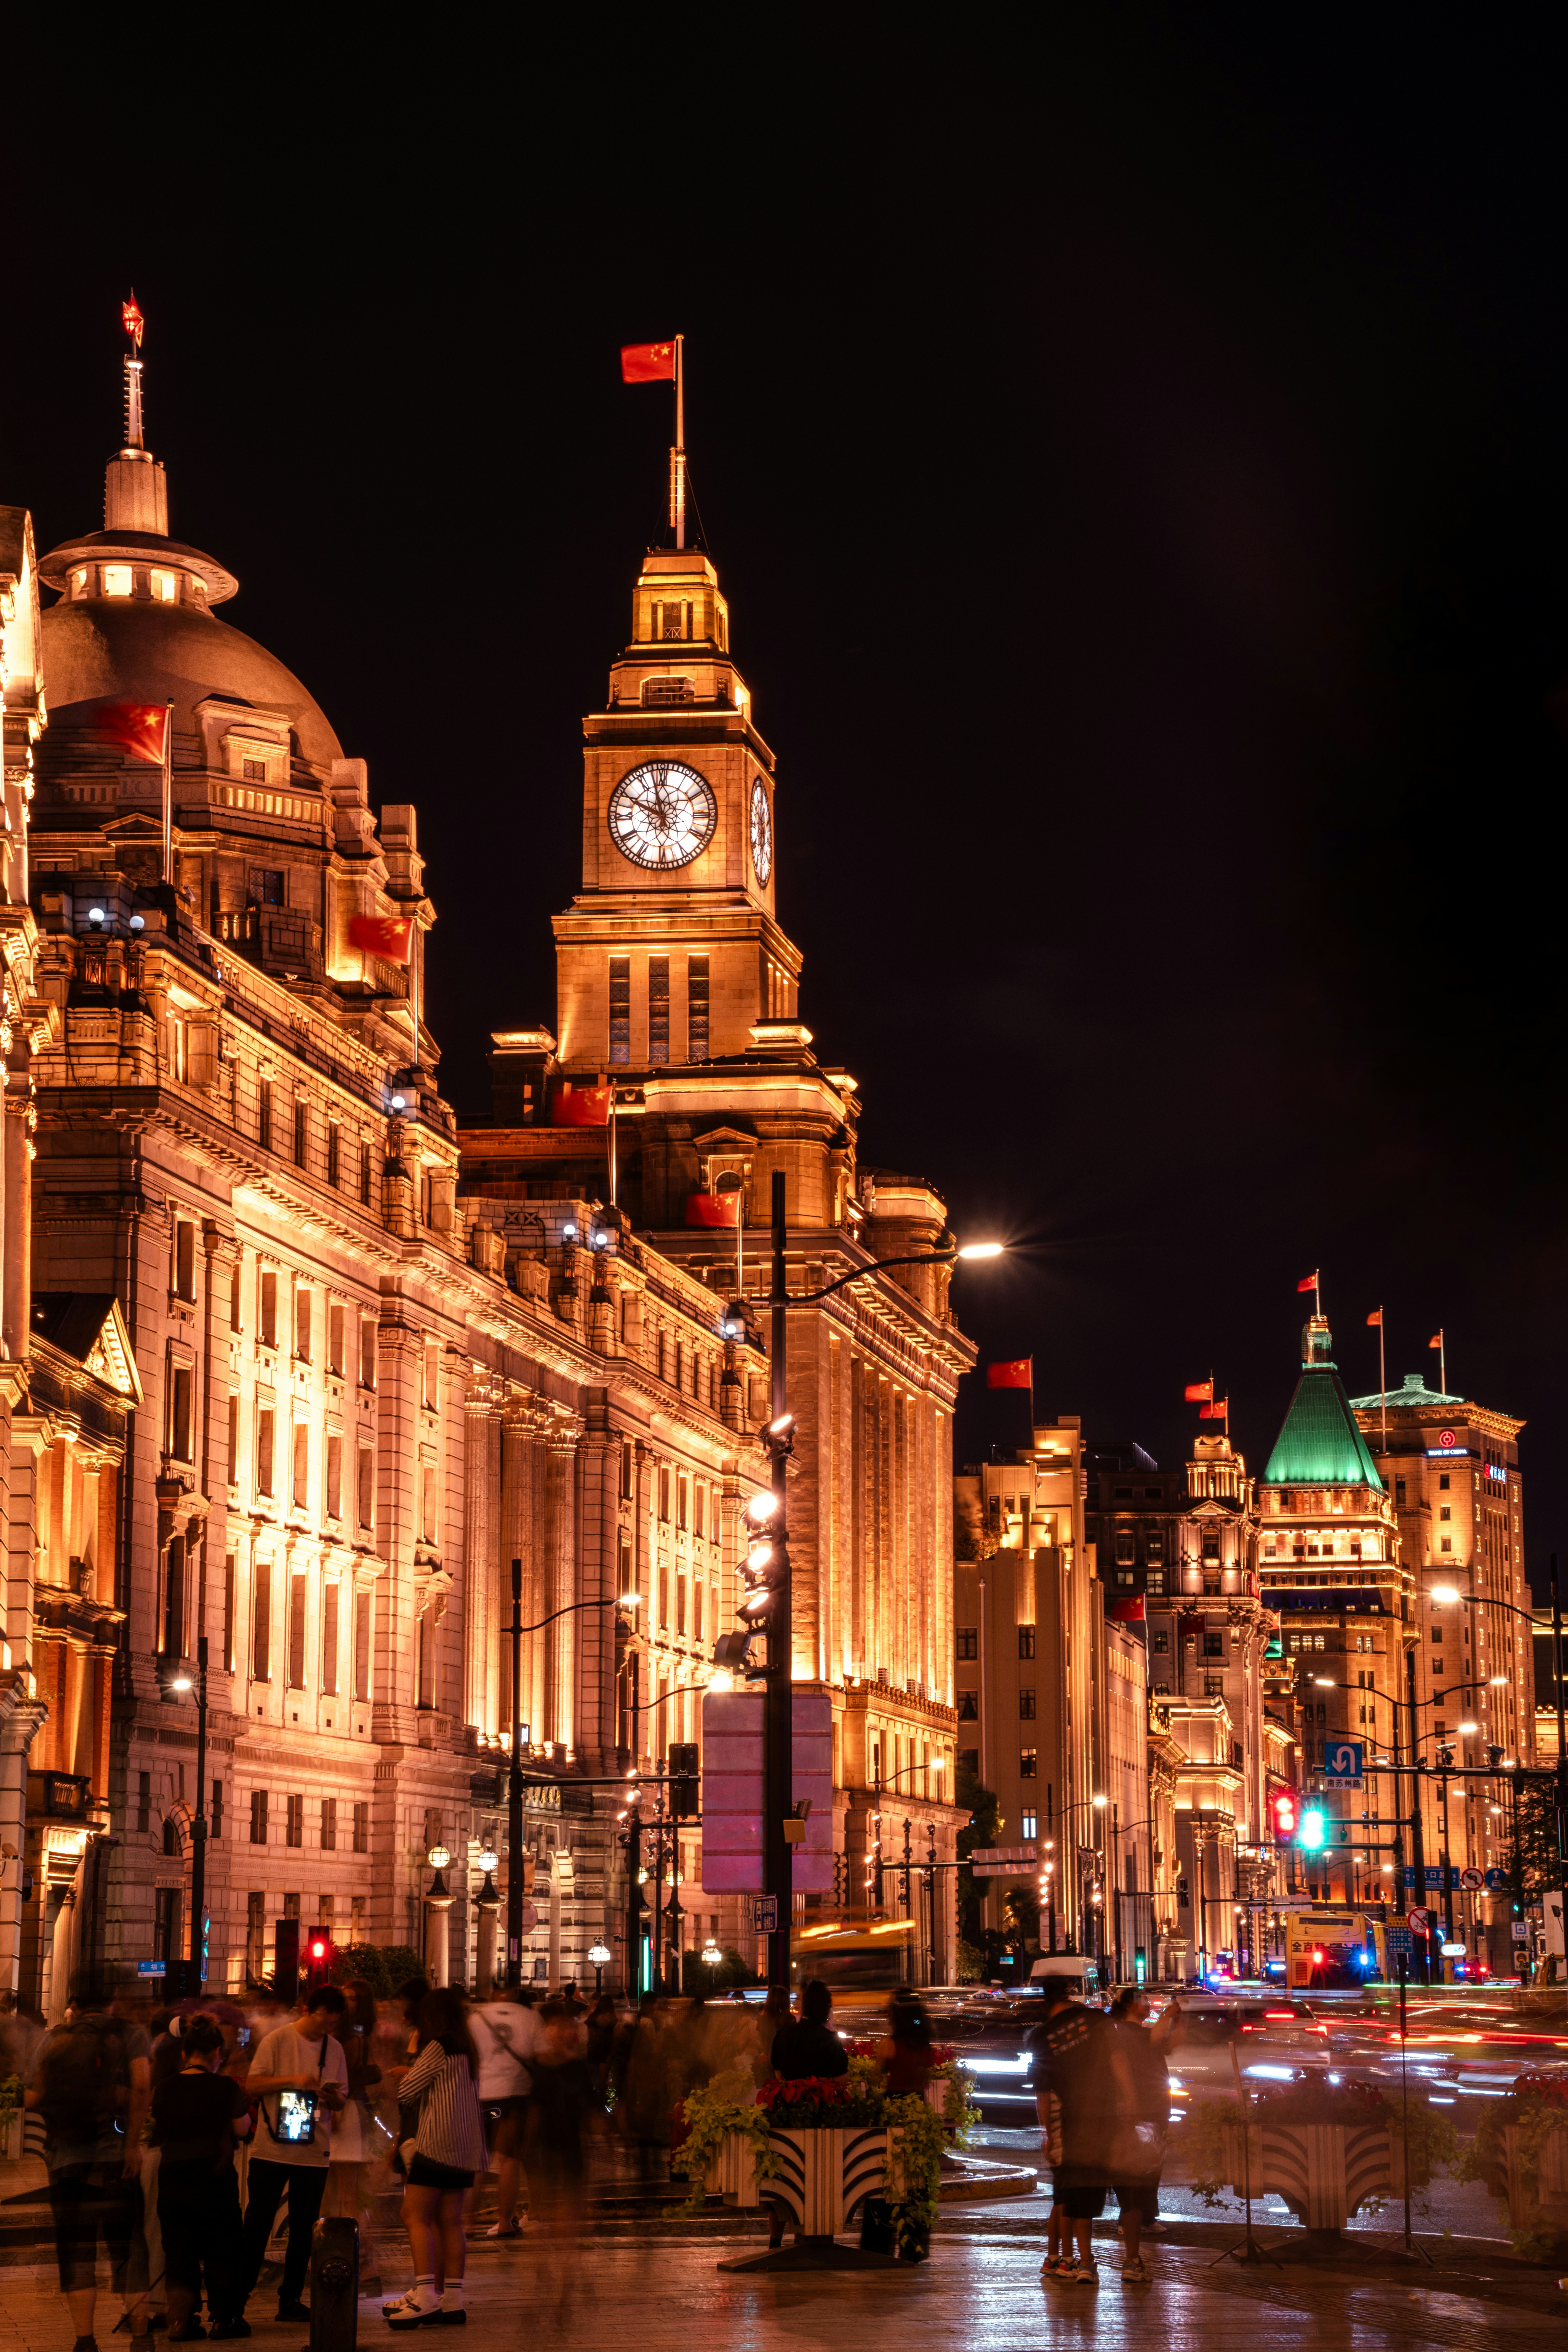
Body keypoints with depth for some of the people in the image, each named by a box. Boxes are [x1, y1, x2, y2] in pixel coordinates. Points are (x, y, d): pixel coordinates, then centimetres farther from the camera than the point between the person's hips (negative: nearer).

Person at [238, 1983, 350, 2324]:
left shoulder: (334, 2049, 9)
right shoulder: (277, 2040, -3)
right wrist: (292, 2080, -19)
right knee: (257, 2223, -2)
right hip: (272, 2150, -3)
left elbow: (342, 2100, 13)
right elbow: (252, 2086, -7)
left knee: (304, 2229, 5)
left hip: (314, 2153, 4)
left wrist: (332, 2098, -10)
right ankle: (239, 2292, 7)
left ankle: (290, 2299, 11)